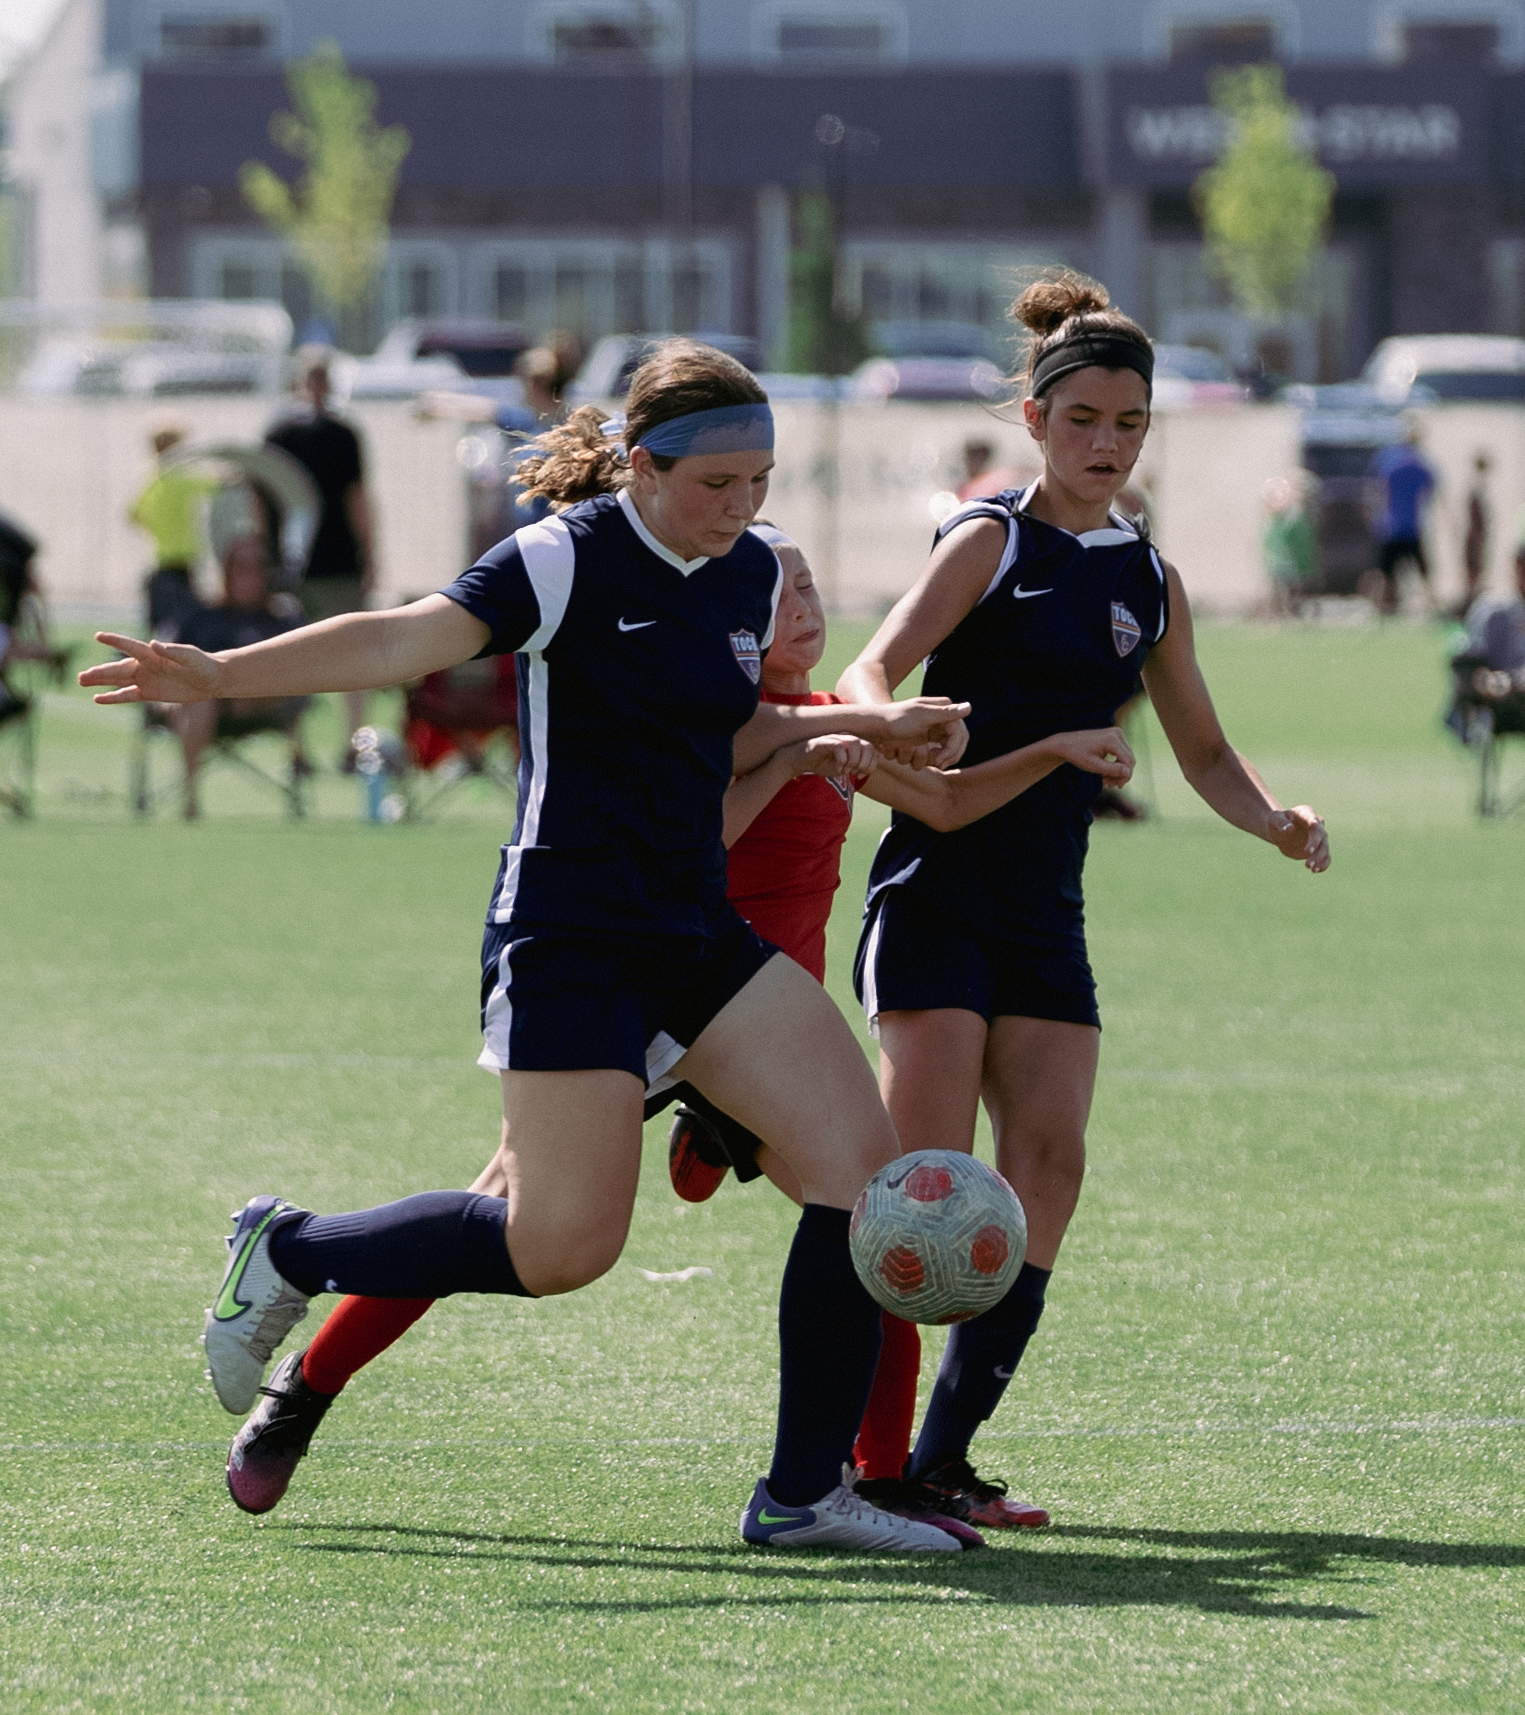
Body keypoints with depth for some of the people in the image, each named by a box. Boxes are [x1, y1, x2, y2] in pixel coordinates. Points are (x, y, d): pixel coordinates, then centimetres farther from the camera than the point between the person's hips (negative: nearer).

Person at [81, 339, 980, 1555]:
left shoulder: (752, 573, 11)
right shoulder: (571, 559, -12)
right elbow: (412, 639, -22)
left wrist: (867, 724, 16)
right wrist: (219, 674, -34)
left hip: (698, 931, 8)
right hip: (572, 937, -8)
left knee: (861, 1156, -4)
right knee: (564, 1245, -13)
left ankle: (808, 1491, 3)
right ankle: (288, 1254, 11)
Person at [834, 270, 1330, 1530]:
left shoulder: (1149, 580, 13)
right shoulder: (994, 540, -3)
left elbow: (1202, 749, 20)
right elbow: (874, 668, -14)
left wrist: (1276, 821, -1)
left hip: (1045, 912, 6)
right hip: (938, 891, -6)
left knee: (1049, 1165, -5)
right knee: (927, 1169, -12)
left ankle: (943, 1460, 0)